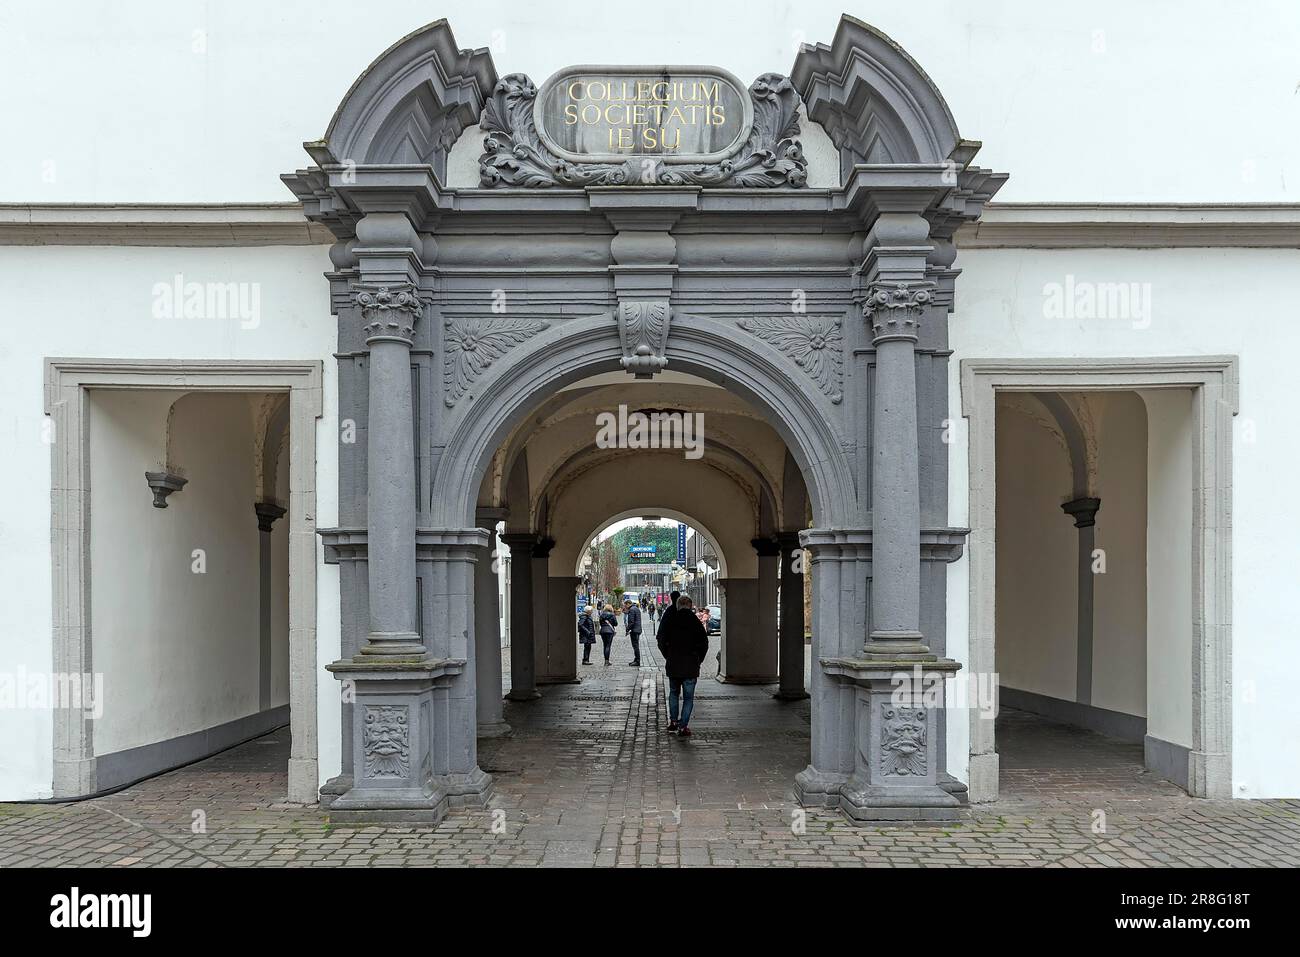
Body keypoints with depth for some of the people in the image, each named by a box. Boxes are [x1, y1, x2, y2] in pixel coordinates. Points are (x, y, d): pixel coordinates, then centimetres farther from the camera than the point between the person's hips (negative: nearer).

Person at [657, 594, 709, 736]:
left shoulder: (669, 620, -1)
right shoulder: (696, 622, -4)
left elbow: (660, 640, 1)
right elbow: (704, 643, -6)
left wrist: (668, 657, 10)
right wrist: (698, 660, 6)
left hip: (672, 665, 2)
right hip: (690, 666, -2)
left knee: (673, 693, 21)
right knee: (688, 697, 5)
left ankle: (673, 722, 17)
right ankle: (683, 727, -1)